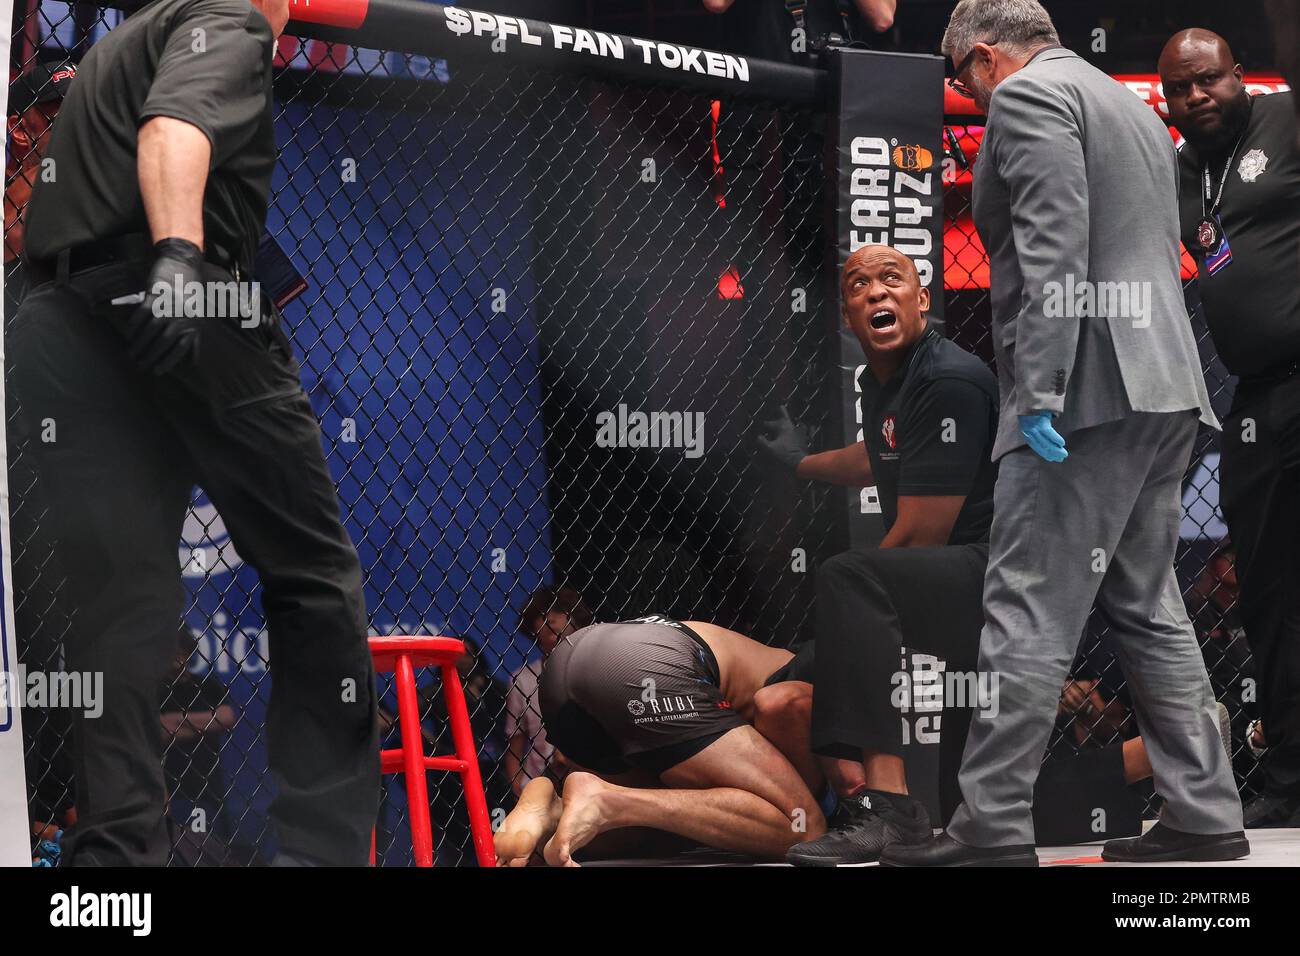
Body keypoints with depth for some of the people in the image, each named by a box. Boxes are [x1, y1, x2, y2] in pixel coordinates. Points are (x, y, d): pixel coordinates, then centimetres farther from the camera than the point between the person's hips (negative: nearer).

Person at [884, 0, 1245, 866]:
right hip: (1165, 388, 9)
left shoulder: (1027, 96, -5)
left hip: (1088, 392, -9)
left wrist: (1038, 390, -21)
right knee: (1148, 607, 12)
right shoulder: (1132, 107, 24)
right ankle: (1203, 816, 11)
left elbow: (1054, 245, -17)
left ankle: (993, 824, -8)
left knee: (1029, 614, -8)